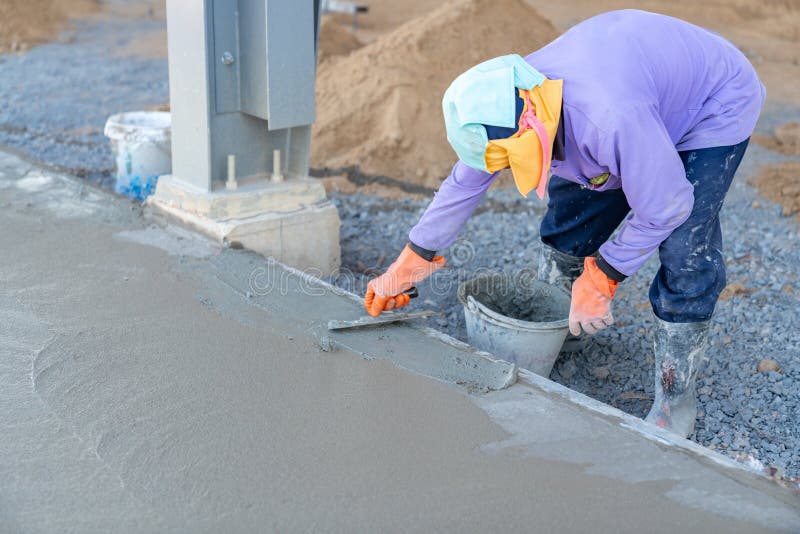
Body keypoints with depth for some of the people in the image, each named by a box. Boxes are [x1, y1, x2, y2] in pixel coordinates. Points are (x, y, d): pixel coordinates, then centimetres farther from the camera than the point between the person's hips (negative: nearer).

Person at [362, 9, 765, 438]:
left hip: (716, 103, -7)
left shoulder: (611, 120, -45)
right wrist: (406, 267, -3)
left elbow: (666, 207, -31)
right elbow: (465, 182, -7)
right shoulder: (504, 106, -21)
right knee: (568, 216, 6)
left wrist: (601, 278, -20)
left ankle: (674, 400, 0)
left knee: (685, 255, -16)